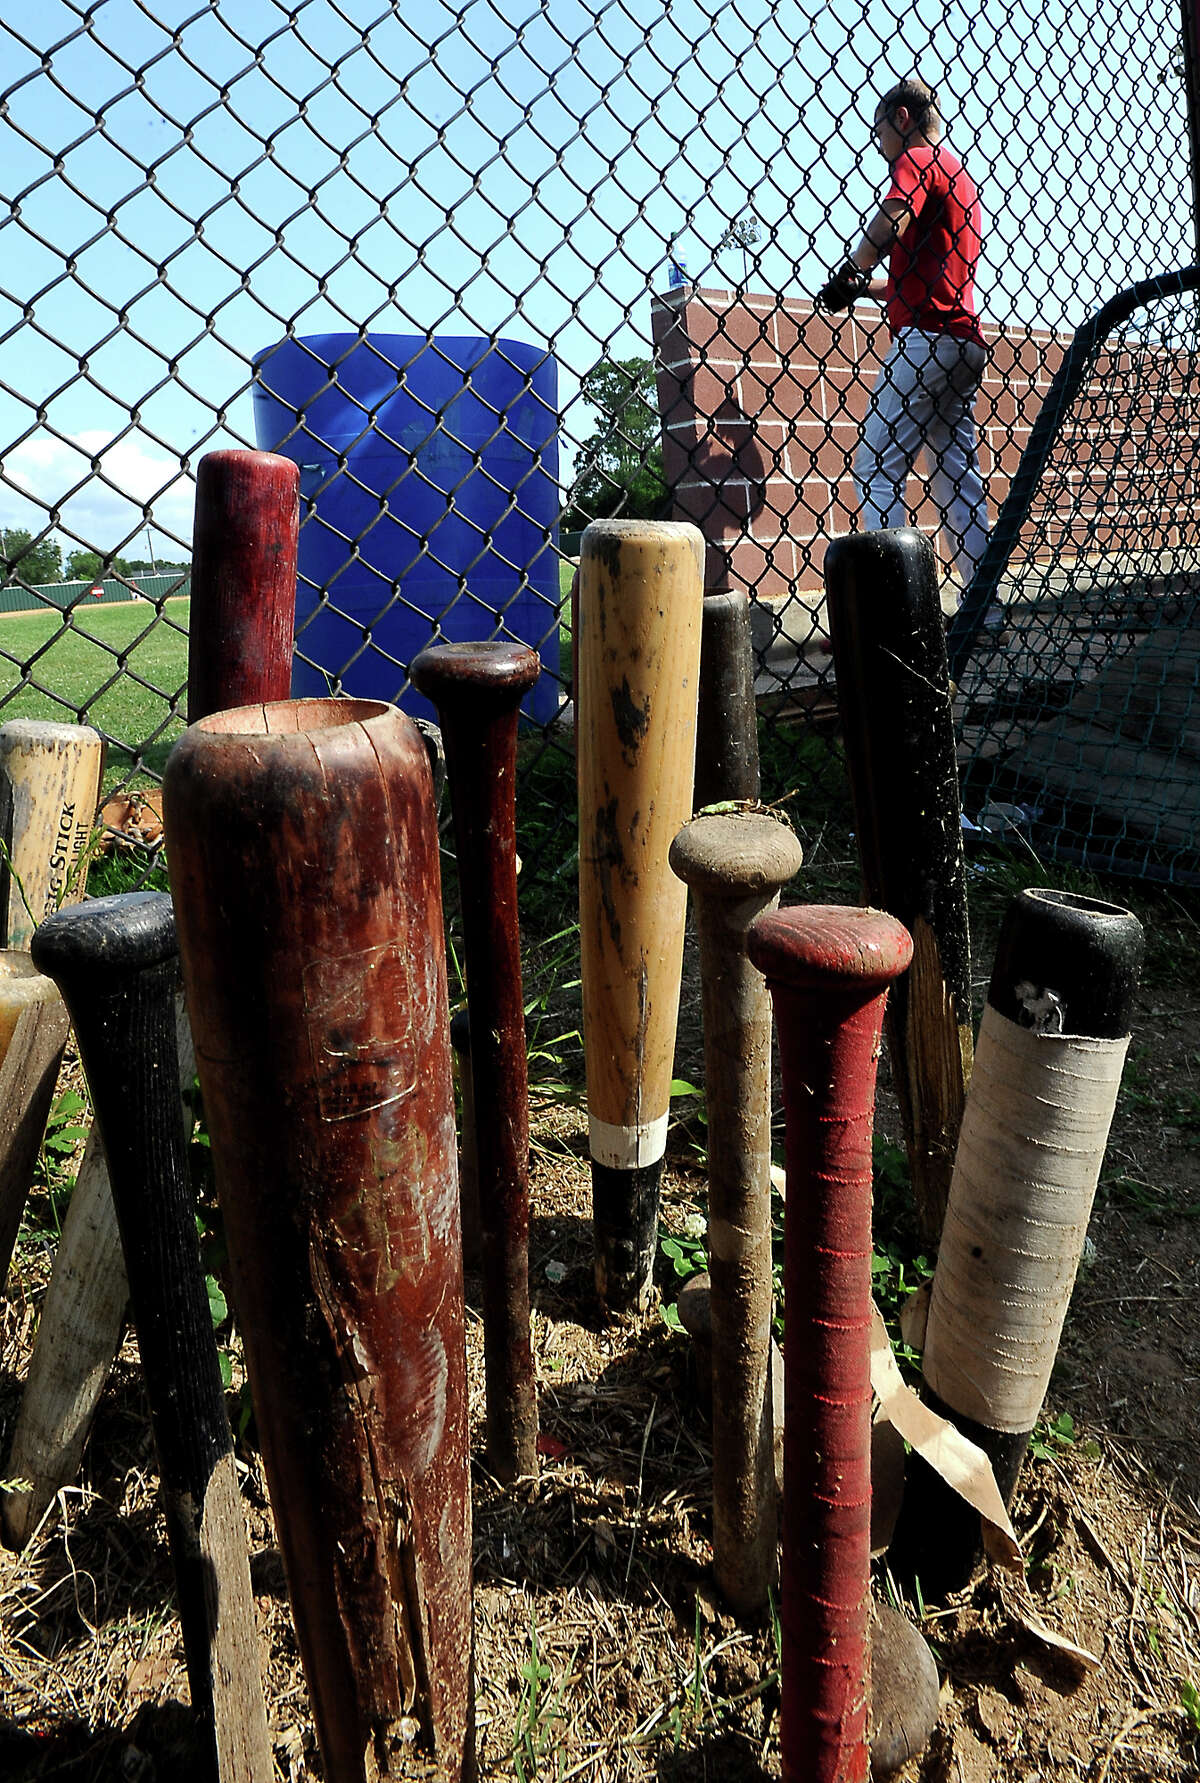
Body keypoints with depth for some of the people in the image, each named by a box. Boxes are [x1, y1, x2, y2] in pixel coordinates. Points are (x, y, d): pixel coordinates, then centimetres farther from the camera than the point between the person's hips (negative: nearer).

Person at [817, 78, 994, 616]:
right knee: (957, 472, 8)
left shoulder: (915, 161, 0)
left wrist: (848, 274, -6)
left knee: (877, 466, -11)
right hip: (964, 343, 9)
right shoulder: (960, 176, 28)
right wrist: (866, 287, 26)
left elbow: (890, 224, -20)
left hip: (924, 339, -9)